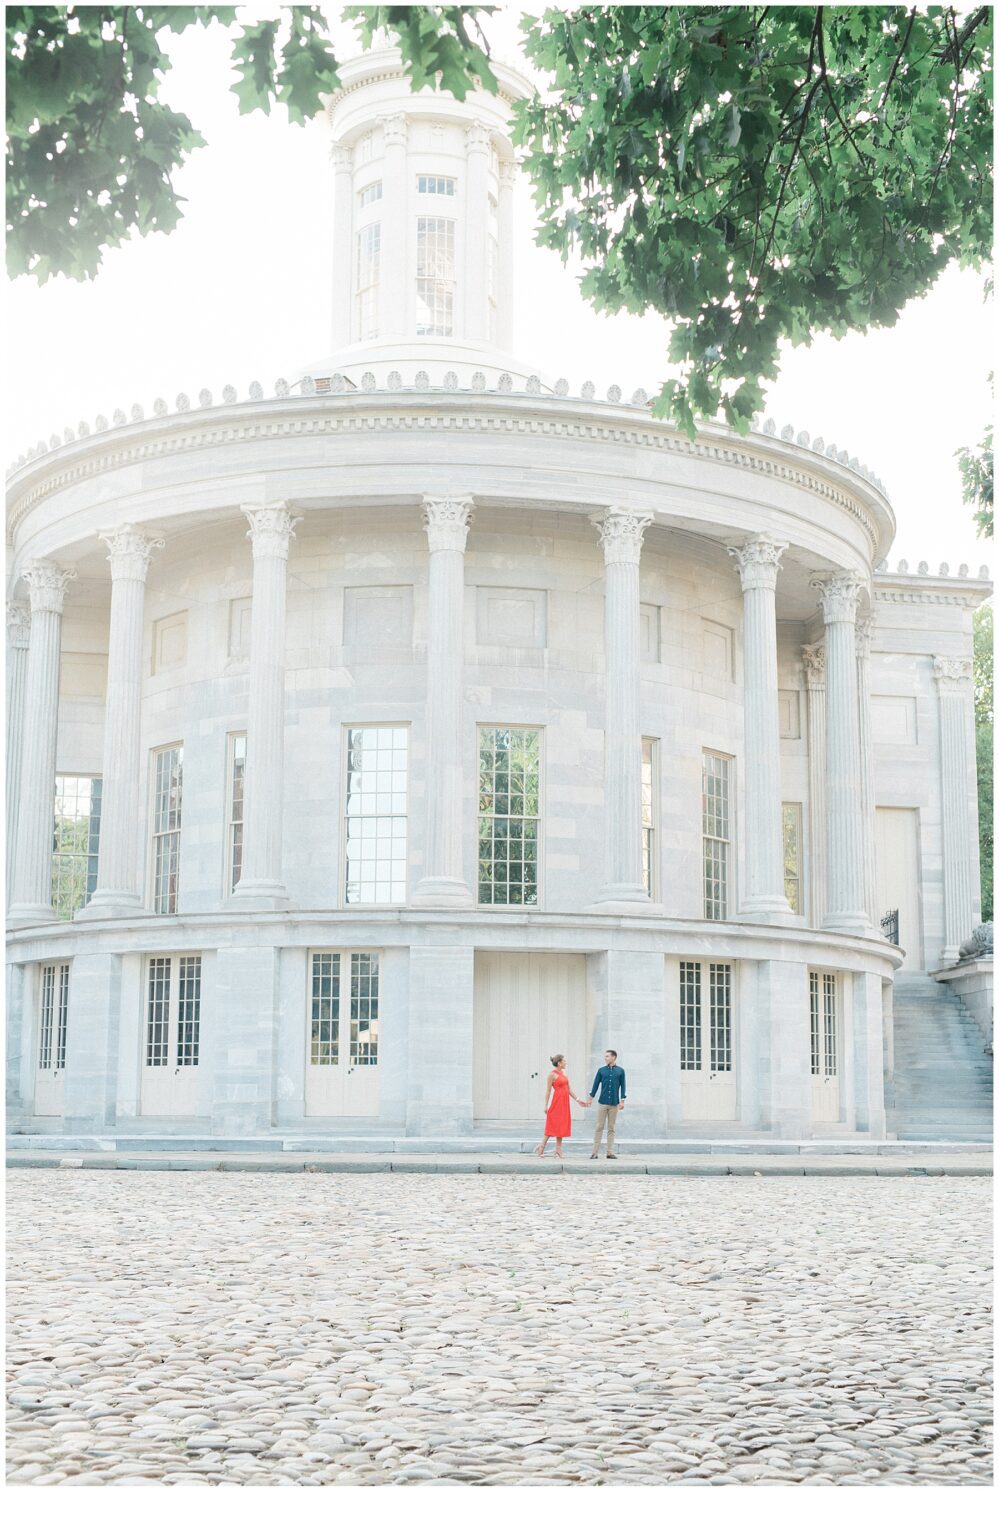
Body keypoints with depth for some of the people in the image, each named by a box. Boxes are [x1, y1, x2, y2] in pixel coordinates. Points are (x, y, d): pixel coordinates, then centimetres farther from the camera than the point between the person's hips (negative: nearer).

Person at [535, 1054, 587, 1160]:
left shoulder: (563, 1073, 13)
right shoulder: (552, 1074, -9)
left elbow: (569, 1088, 15)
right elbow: (548, 1090, -10)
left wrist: (577, 1099, 12)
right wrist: (546, 1105, -13)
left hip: (564, 1102, 8)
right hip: (557, 1101, -8)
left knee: (562, 1127, 7)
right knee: (552, 1126, -6)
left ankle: (558, 1152, 9)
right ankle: (540, 1149, 2)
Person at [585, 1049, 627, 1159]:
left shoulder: (620, 1071, 3)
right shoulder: (601, 1070, 5)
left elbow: (622, 1086, 5)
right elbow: (596, 1084, 7)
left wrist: (622, 1100, -1)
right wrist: (590, 1098, 3)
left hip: (614, 1104, 0)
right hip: (602, 1103, 0)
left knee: (611, 1128, 5)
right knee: (599, 1127, 0)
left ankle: (610, 1152, 9)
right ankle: (595, 1152, 2)